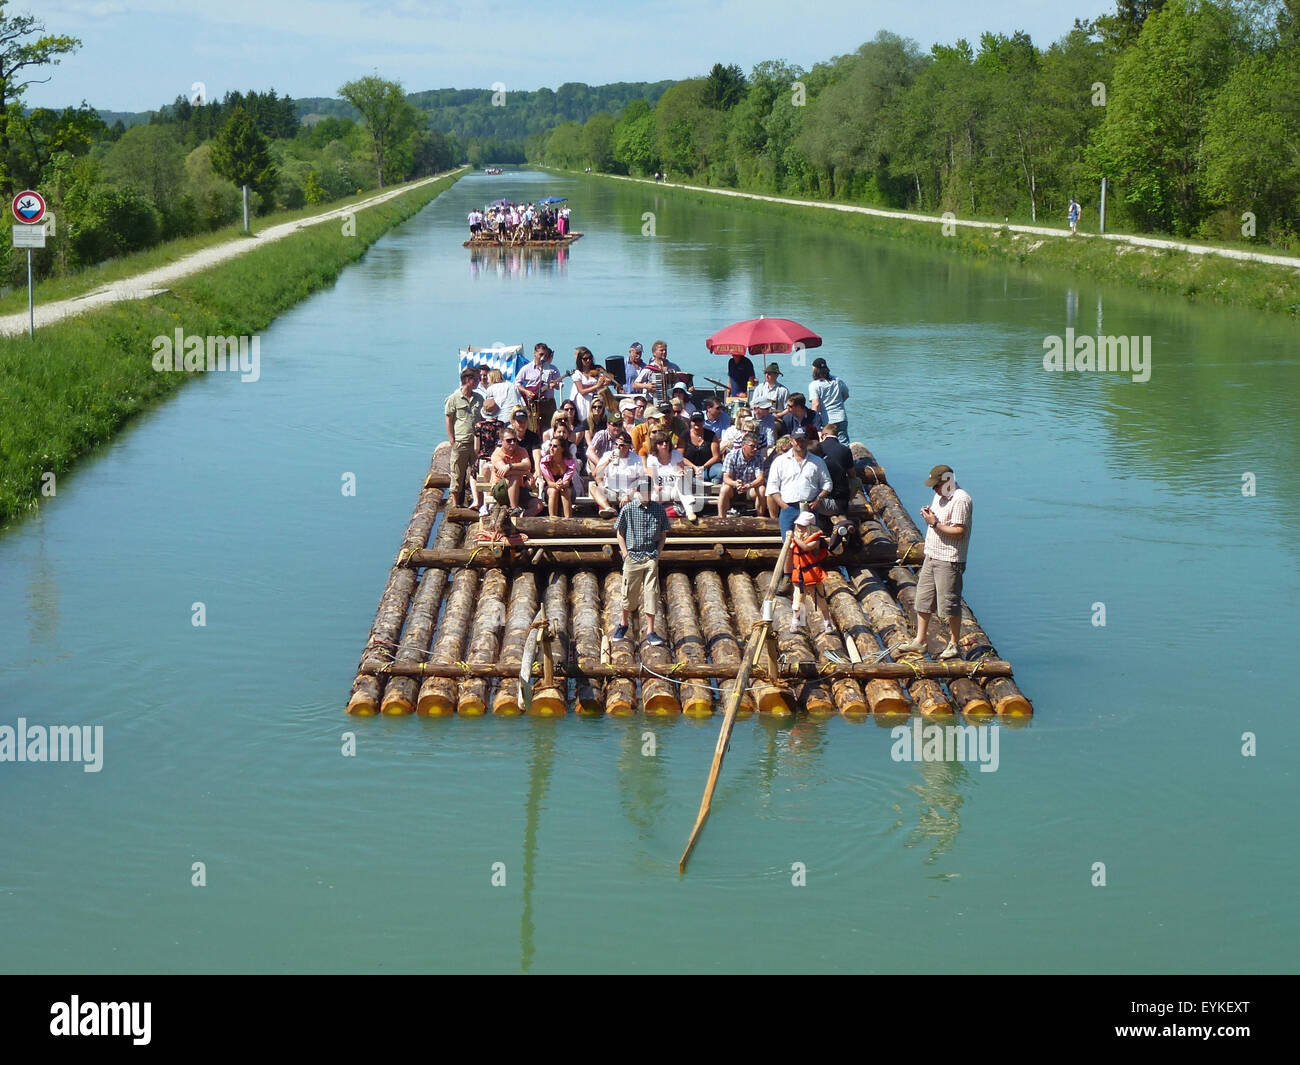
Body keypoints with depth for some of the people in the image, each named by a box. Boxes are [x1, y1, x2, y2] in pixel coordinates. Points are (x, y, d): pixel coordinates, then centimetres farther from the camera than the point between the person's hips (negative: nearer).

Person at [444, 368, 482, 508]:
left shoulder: (479, 399, 11)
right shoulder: (453, 399, -3)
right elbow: (449, 421, -1)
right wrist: (452, 442, -7)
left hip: (476, 443, 4)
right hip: (460, 443, -4)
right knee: (457, 474, 1)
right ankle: (455, 503, 8)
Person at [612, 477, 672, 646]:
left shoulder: (659, 509, 3)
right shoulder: (628, 509, -2)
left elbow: (663, 533, 13)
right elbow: (619, 532, 5)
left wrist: (658, 553, 2)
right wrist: (625, 553, -2)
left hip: (651, 558, 1)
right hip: (633, 555, -1)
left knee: (651, 593, -4)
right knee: (629, 594, 8)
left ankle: (650, 632, 0)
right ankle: (623, 624, 31)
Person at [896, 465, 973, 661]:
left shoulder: (961, 500, -17)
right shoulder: (940, 496, 13)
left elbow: (959, 532, -21)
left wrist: (935, 524, -20)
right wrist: (929, 515, 7)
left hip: (949, 560, -9)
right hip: (931, 556, 10)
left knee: (949, 604, -2)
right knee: (923, 599, 13)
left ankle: (954, 645, 9)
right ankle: (919, 641, 23)